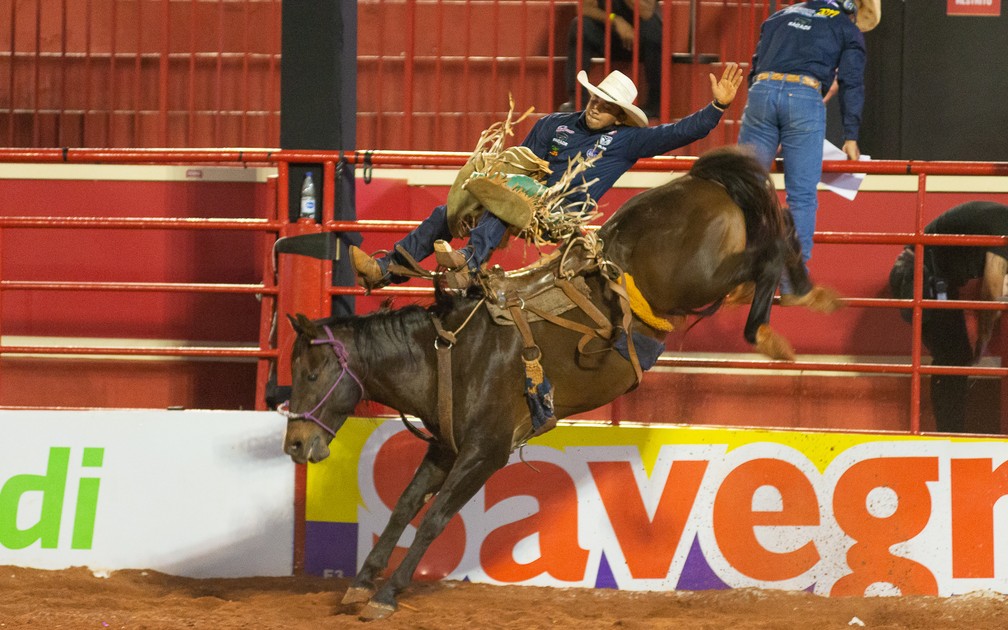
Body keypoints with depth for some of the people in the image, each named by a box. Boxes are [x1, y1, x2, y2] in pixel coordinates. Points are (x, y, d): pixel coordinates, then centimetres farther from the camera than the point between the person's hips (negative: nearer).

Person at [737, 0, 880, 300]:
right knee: (802, 196, 0)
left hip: (762, 92, 3)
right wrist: (851, 136, 11)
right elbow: (851, 83, 11)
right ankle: (792, 283, -5)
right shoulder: (848, 29, 18)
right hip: (805, 98, -3)